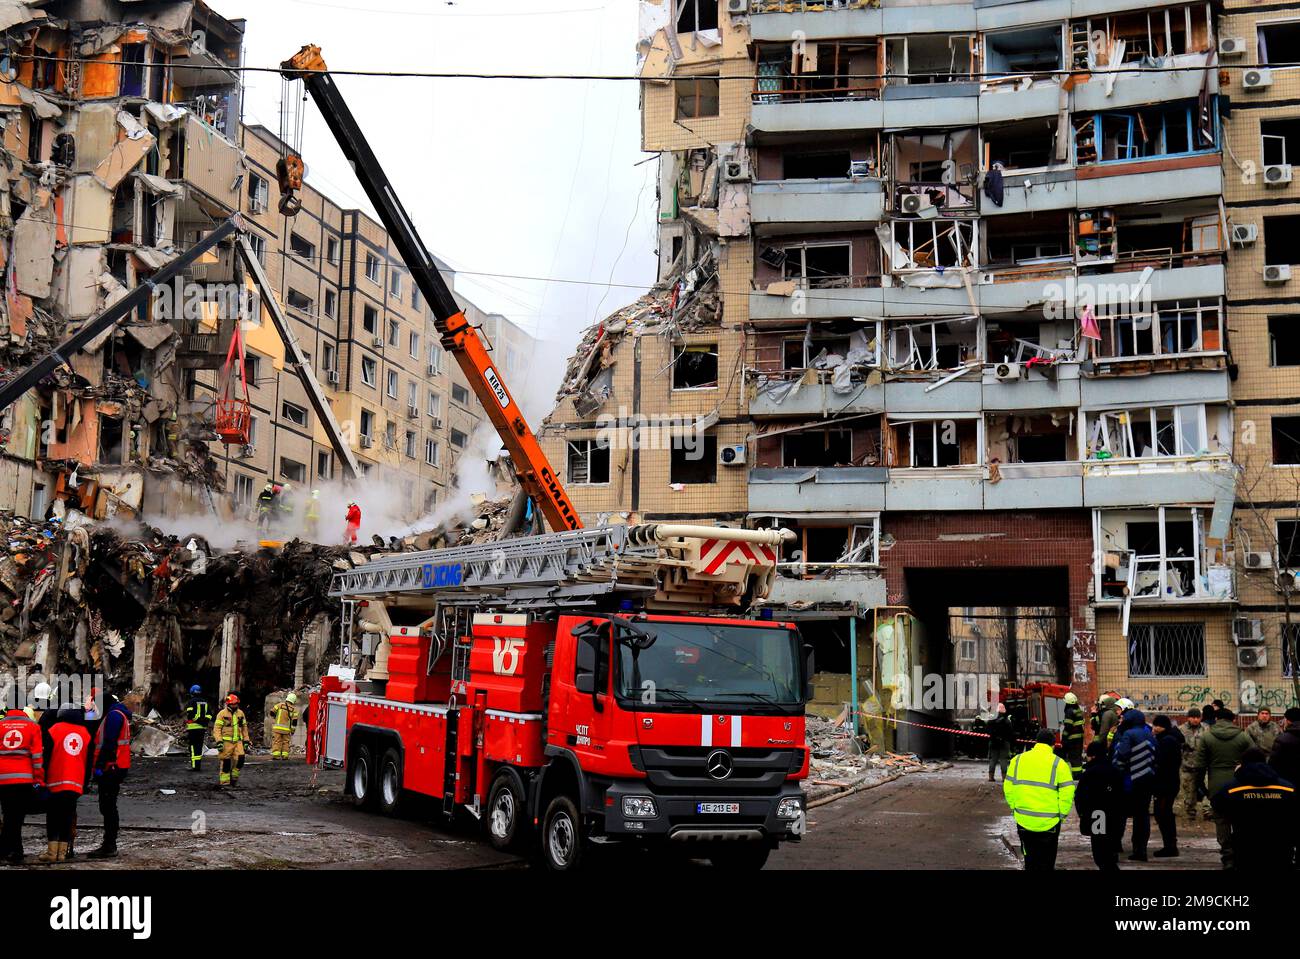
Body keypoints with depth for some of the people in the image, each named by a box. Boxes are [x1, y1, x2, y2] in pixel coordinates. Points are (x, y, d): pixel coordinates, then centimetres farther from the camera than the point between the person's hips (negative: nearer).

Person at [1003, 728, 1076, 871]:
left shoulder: (1018, 759, 1)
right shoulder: (1058, 763, -8)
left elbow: (1008, 788, 4)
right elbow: (1067, 792, -12)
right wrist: (1062, 814, 0)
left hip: (1023, 821, 3)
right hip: (1049, 822, -2)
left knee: (1030, 859, 17)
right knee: (1046, 861, 11)